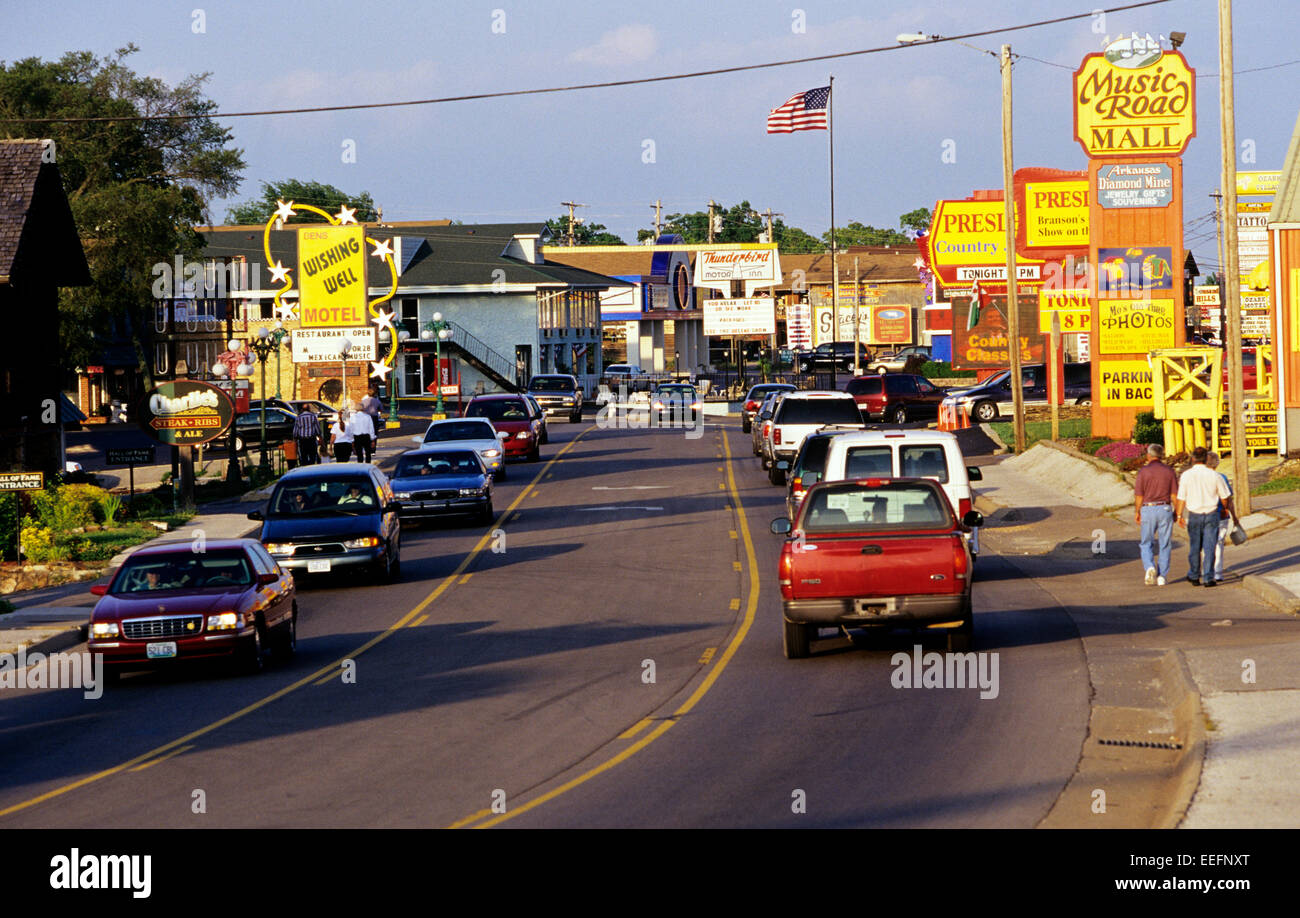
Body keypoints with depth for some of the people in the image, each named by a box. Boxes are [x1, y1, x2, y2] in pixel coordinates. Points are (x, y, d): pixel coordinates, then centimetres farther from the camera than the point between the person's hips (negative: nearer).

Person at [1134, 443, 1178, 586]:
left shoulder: (1143, 471, -6)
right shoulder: (1169, 471, 1)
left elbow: (1139, 495, -6)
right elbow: (1174, 495, 1)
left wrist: (1136, 512, 5)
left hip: (1148, 510, -2)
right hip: (1165, 509, 2)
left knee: (1146, 543, 9)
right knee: (1164, 545, 8)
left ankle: (1149, 567, -15)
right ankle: (1162, 576, 6)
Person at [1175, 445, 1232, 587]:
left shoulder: (1186, 476, -7)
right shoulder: (1214, 475, -5)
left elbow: (1181, 498, -5)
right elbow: (1225, 496, 3)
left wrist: (1179, 515, 6)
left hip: (1194, 515, 1)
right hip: (1211, 514, -1)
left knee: (1194, 547, 14)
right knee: (1209, 547, 1)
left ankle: (1194, 576, 25)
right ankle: (1208, 578, -3)